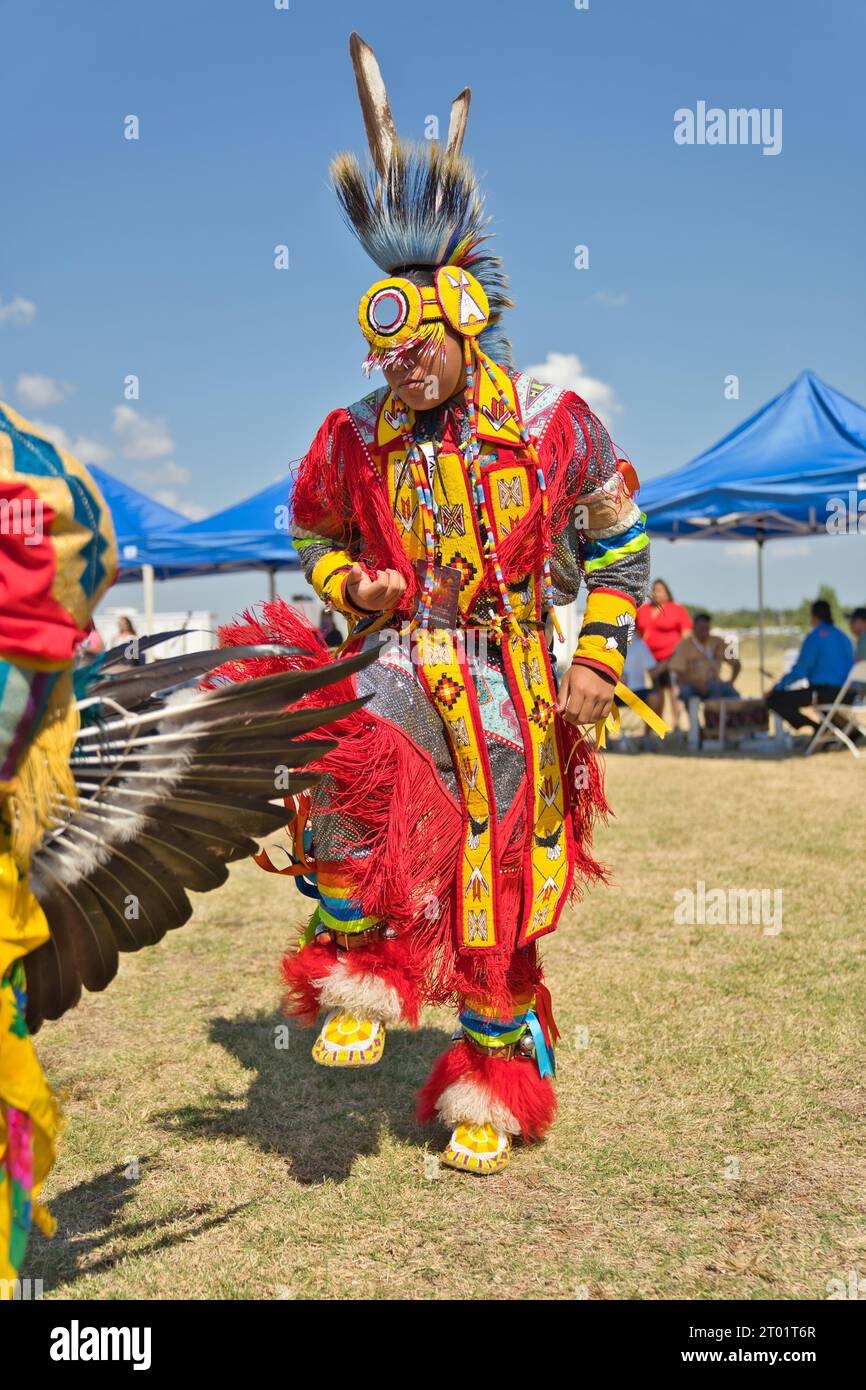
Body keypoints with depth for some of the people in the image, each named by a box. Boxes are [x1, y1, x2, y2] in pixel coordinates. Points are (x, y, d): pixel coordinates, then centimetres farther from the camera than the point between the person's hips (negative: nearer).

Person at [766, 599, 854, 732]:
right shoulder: (844, 636, 13)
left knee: (774, 700, -7)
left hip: (825, 691, -8)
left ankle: (817, 727, -13)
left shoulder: (815, 636, -7)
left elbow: (799, 670, -10)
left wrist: (777, 687, 1)